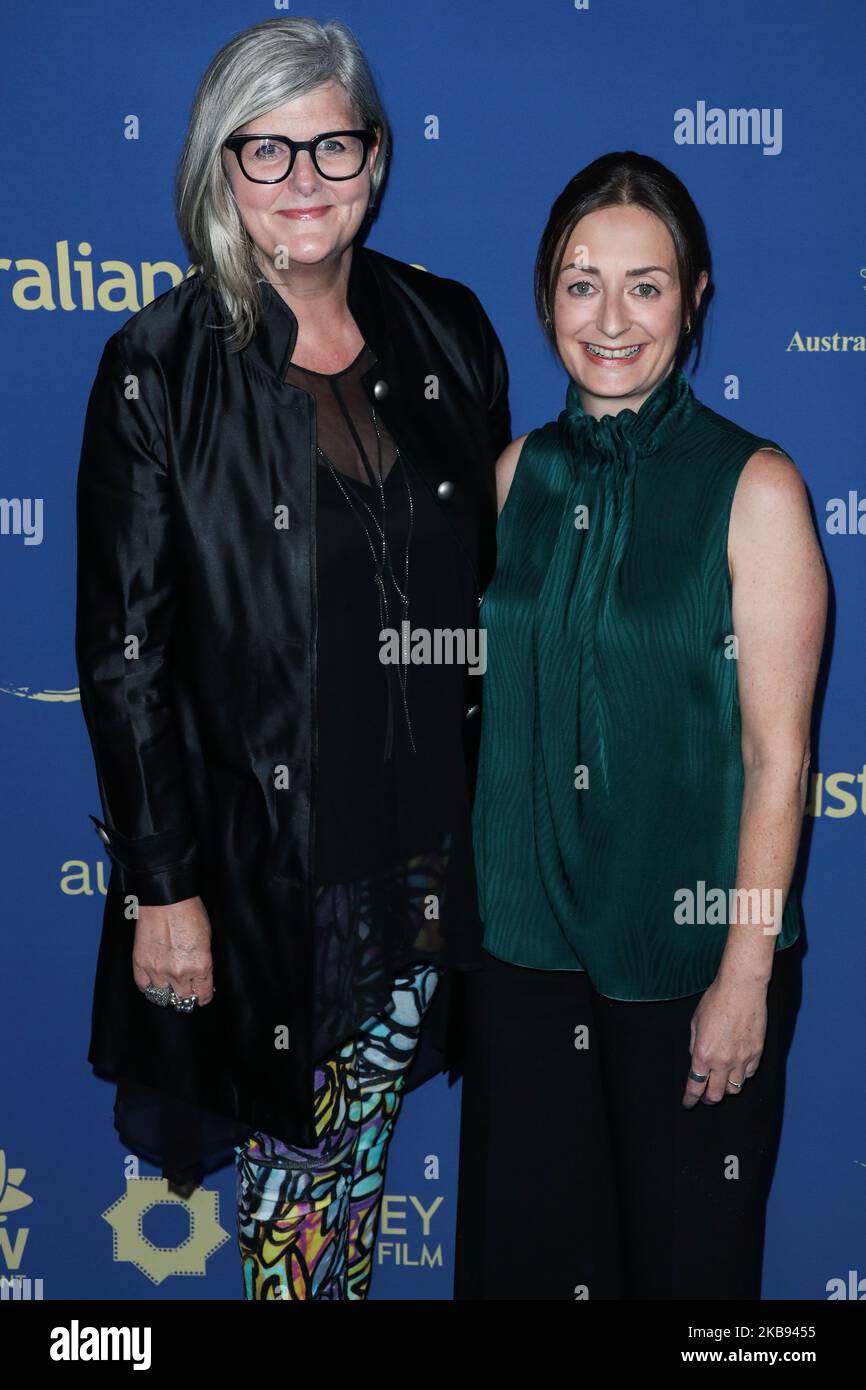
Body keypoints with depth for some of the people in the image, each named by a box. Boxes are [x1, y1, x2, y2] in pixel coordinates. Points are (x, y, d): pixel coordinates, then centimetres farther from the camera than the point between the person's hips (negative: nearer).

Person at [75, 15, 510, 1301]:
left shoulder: (446, 332, 1)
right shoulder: (160, 366, -10)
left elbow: (493, 575, 8)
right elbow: (123, 651, -10)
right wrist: (163, 888, -10)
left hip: (425, 836, 4)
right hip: (260, 848, -3)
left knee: (366, 1130, 21)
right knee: (285, 1145, 15)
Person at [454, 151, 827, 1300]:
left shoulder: (754, 486, -11)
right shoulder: (524, 470, 2)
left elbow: (777, 753, -11)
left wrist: (747, 973, -13)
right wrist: (457, 890, 7)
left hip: (689, 938, -4)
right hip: (526, 927, 4)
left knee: (685, 1244, 15)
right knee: (525, 1232, 18)